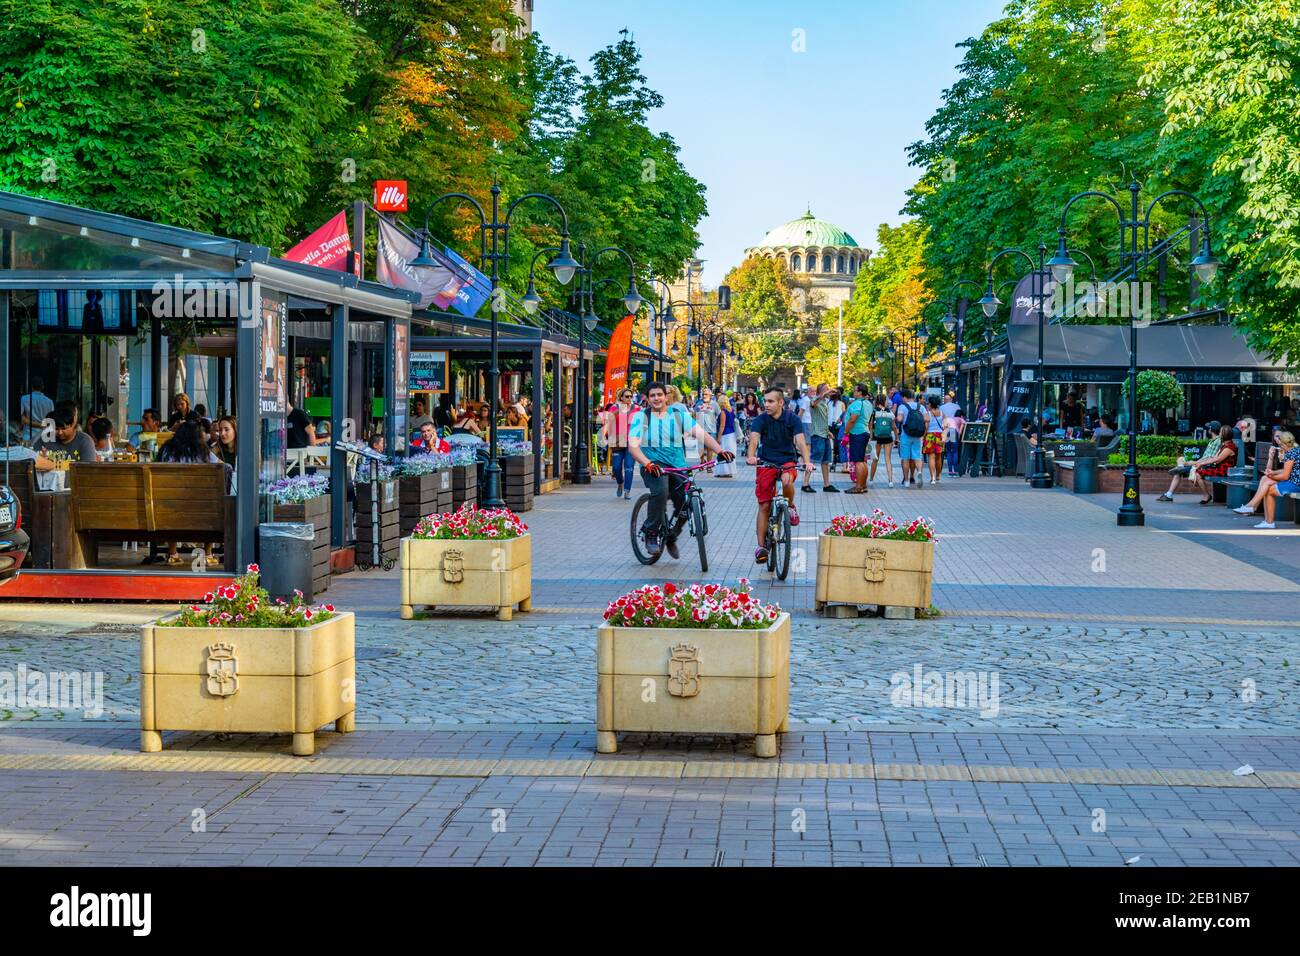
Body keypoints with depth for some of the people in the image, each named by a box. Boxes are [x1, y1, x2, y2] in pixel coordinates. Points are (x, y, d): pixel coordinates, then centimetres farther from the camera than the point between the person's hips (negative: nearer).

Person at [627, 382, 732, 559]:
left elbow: (701, 434, -2)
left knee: (686, 504, -11)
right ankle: (651, 533, -17)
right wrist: (648, 463, -28)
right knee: (660, 490, -35)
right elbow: (633, 445, -9)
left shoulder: (679, 415, 8)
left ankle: (671, 537, 18)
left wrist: (720, 451, -19)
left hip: (677, 466, 3)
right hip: (653, 465, -3)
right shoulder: (641, 416, 2)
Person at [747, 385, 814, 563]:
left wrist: (807, 461, -37)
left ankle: (790, 507, -4)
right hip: (766, 462, 1)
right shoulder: (761, 420, -9)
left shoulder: (792, 419, -9)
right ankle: (761, 546, 4)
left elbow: (800, 441, -20)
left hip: (787, 460, -1)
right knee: (764, 506, -3)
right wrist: (751, 456, -45)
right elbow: (754, 439, -24)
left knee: (787, 480, -36)